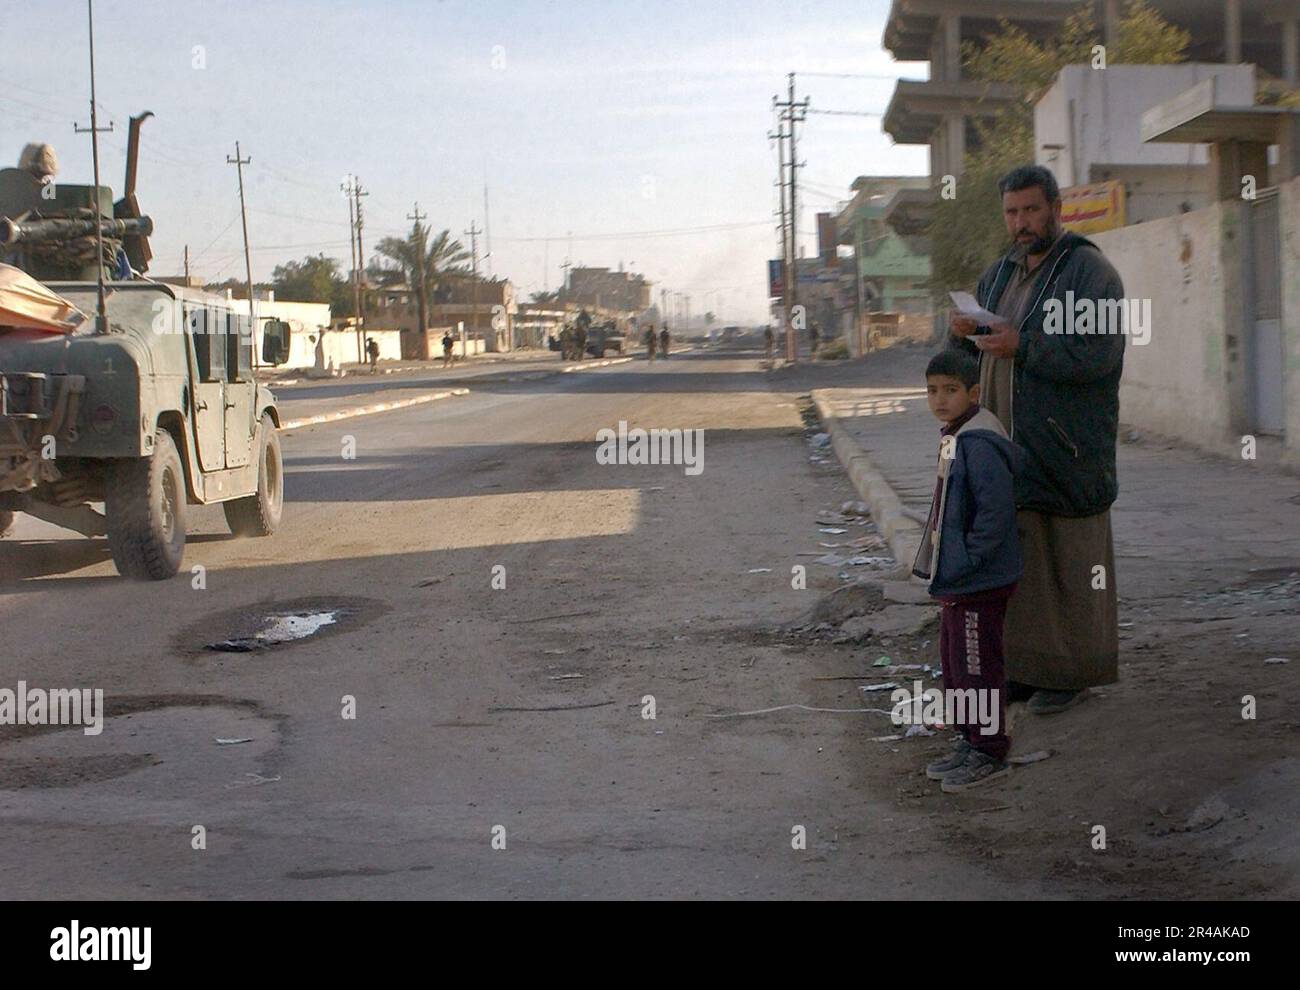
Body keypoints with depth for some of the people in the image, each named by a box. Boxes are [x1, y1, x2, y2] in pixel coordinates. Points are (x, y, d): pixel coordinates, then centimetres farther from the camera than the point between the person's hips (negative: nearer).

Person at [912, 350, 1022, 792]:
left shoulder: (979, 445, -21)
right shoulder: (953, 439, 11)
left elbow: (995, 512, -26)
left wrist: (964, 563, -22)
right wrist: (941, 564, 16)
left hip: (980, 585, -10)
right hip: (956, 581, 10)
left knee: (977, 668, -1)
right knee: (953, 661, 18)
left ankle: (990, 754, 10)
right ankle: (970, 743, 30)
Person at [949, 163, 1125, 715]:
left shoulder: (1090, 272, -6)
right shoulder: (1000, 274, 18)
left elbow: (1097, 353, -19)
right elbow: (972, 359, 23)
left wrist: (1022, 346, -22)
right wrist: (965, 334, 0)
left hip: (1061, 451, -7)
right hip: (1006, 446, 7)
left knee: (1066, 560, -2)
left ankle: (1071, 673, 7)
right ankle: (1024, 666, 14)